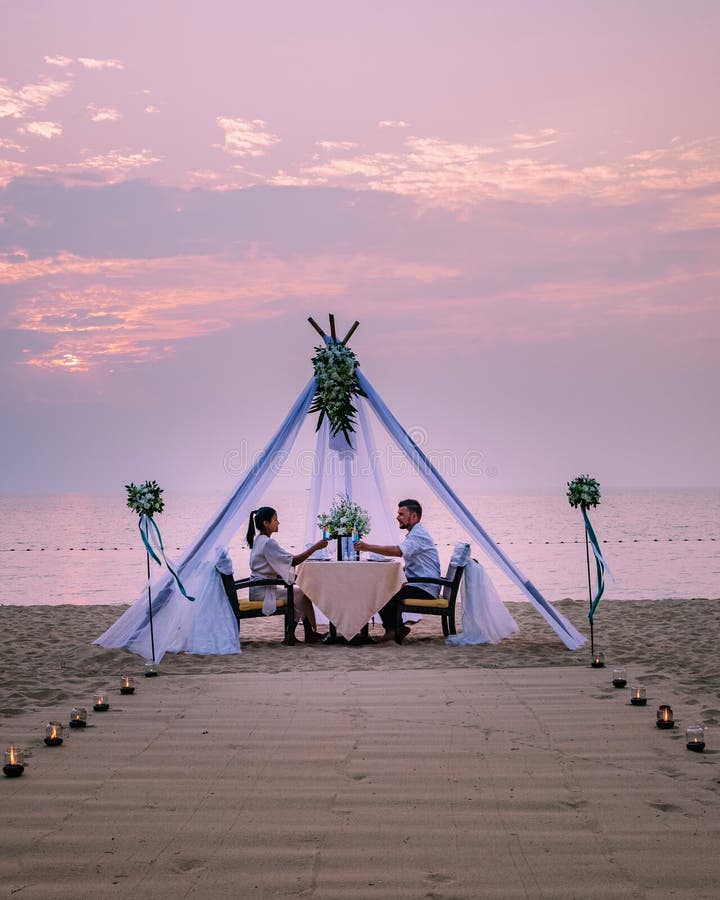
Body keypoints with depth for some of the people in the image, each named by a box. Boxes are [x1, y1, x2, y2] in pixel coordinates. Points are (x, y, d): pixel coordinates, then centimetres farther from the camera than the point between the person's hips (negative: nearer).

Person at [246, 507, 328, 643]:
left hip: (259, 589, 10)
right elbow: (293, 561, -22)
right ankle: (310, 634, 9)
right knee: (302, 595, -3)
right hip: (263, 590, -10)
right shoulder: (268, 543, -19)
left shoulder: (258, 540, 14)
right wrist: (315, 547, -18)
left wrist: (292, 576, 6)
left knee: (297, 594, 13)